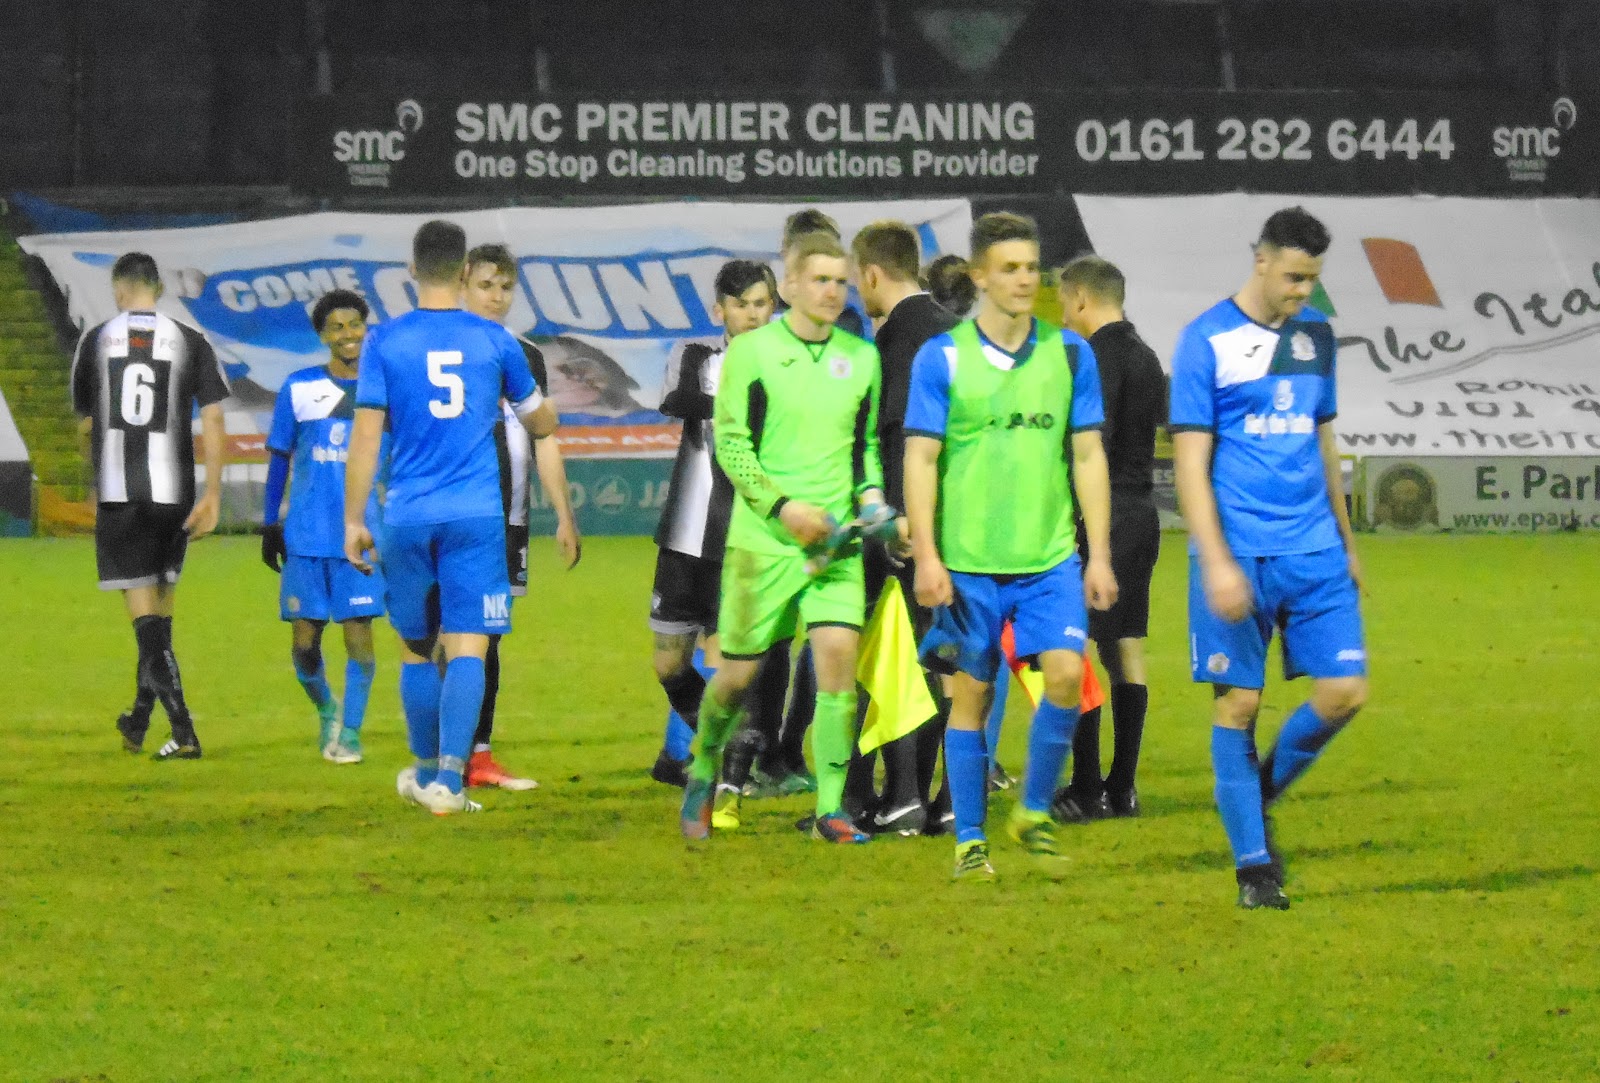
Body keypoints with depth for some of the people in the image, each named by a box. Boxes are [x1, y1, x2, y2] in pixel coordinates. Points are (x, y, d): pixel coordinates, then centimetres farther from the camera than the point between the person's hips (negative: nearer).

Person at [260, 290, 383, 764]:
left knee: (358, 633, -6)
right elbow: (279, 459, 10)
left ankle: (350, 732, 5)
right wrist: (270, 525, 9)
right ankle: (326, 710, 27)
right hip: (305, 537, 0)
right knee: (304, 640, 1)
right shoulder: (298, 388, 3)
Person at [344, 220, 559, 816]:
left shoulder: (385, 341, -1)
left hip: (407, 518, 1)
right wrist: (547, 411, 39)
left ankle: (426, 771, 28)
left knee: (416, 648, 15)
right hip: (477, 516, -1)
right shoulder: (494, 340, 2)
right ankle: (448, 779, -17)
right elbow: (540, 423, 16)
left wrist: (353, 520, 4)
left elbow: (365, 437, -3)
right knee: (467, 648, -5)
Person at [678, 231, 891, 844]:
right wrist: (782, 504, -15)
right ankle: (702, 777, 31)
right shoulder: (752, 351, -2)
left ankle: (829, 810, -10)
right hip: (763, 539, -3)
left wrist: (870, 493, 3)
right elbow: (730, 444, -5)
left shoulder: (861, 357, 10)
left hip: (835, 540, 3)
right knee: (737, 673, 3)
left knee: (839, 654, -14)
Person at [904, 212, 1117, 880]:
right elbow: (920, 460, -2)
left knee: (1065, 674, -14)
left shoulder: (1070, 354, 6)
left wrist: (1099, 556, 5)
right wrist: (927, 557, -9)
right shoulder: (941, 359, -2)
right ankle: (970, 841, 12)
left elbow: (1088, 457, 9)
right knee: (971, 694, 3)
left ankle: (1034, 812, 5)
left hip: (1051, 557, 2)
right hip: (968, 561, -2)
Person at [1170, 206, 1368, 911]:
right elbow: (1190, 462, -9)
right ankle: (1254, 864, 6)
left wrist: (1345, 542, 24)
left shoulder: (1315, 334, 11)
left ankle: (1260, 794, 22)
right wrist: (1217, 563, -17)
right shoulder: (1207, 341, -6)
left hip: (1313, 551, 5)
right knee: (1239, 702, -3)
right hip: (1238, 555, -5)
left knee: (1344, 693, -3)